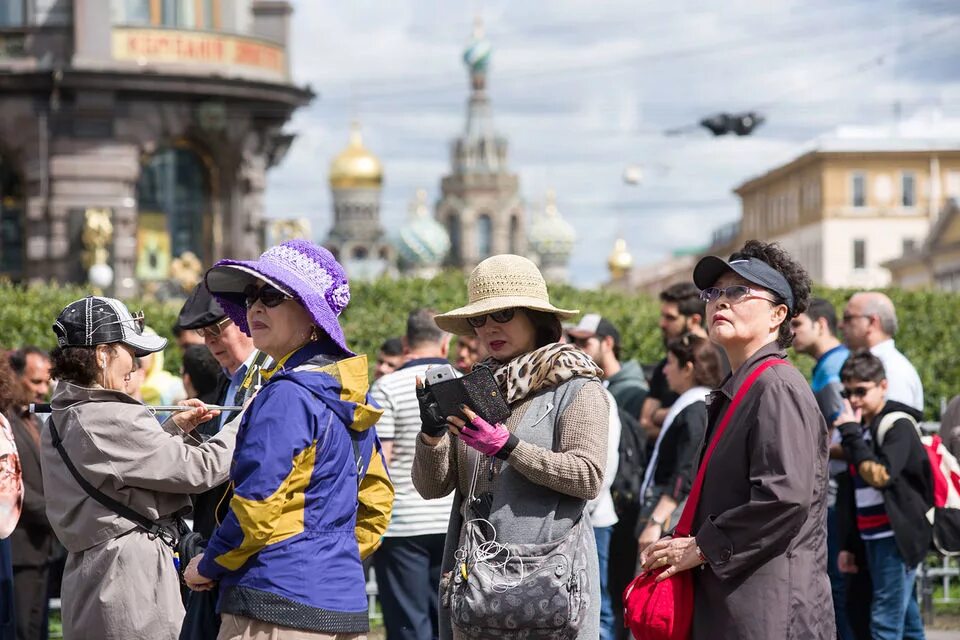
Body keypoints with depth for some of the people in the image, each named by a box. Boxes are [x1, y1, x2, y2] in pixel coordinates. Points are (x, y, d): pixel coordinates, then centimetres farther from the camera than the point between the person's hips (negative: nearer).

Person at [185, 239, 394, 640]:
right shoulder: (349, 395, 13)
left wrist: (208, 567, -2)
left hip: (278, 607, -9)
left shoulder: (287, 395, -14)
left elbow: (256, 510, -17)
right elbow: (377, 501, 20)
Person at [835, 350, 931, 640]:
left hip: (898, 538, -8)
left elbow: (881, 475, -26)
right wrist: (848, 545, 19)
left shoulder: (898, 425, -10)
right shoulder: (862, 429, 15)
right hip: (873, 539, 8)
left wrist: (851, 433, -20)